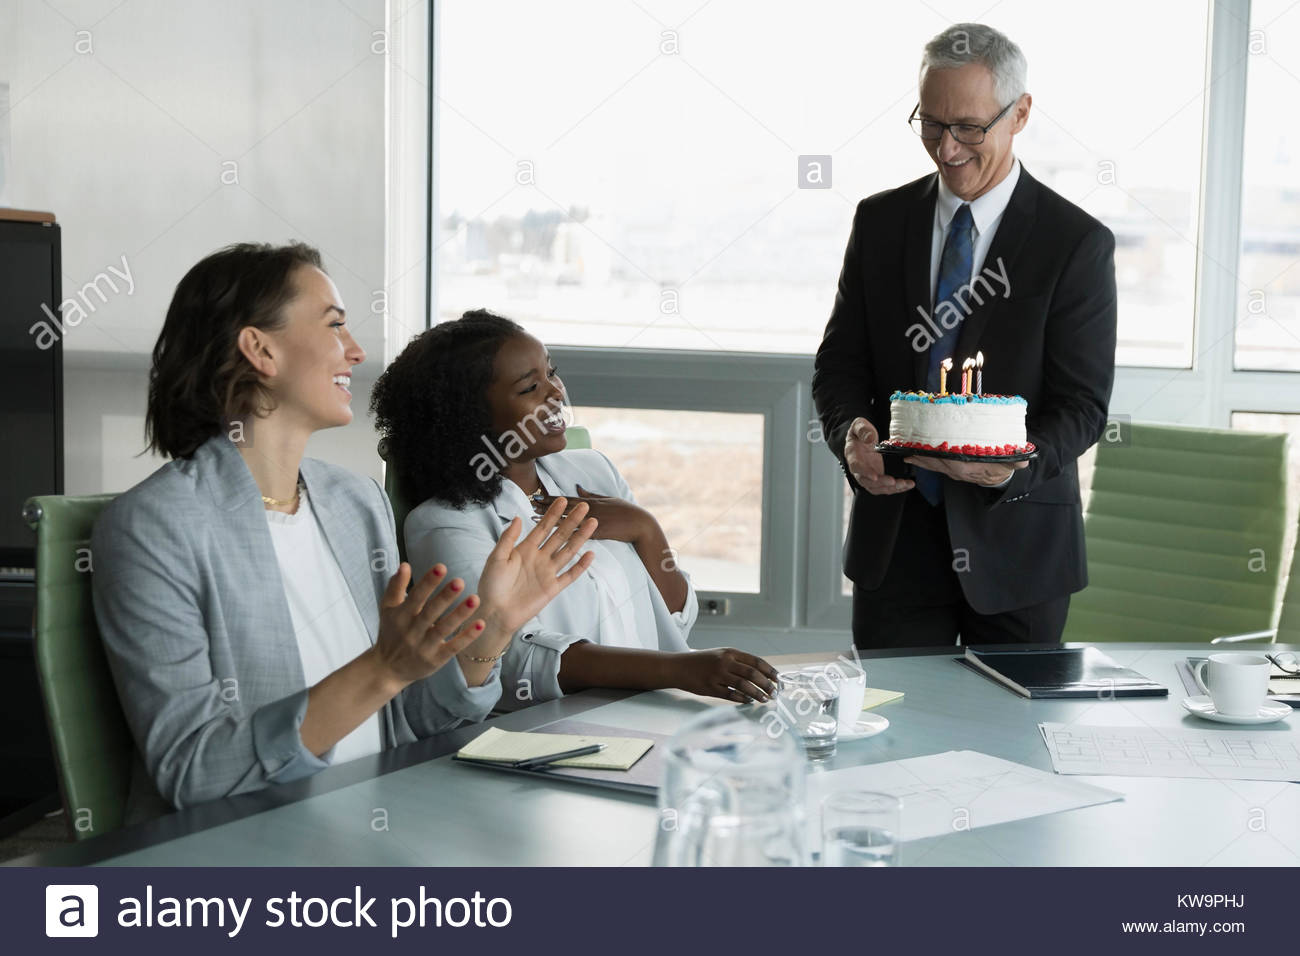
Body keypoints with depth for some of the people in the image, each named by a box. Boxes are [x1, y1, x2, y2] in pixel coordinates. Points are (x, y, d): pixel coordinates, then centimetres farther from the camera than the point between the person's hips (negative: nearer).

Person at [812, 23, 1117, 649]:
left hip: (1015, 542, -2)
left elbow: (1082, 403, -8)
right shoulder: (880, 221, 5)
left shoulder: (1077, 243, -6)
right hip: (895, 534, 2)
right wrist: (851, 434, -16)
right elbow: (840, 363, 6)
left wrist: (1016, 464, -28)